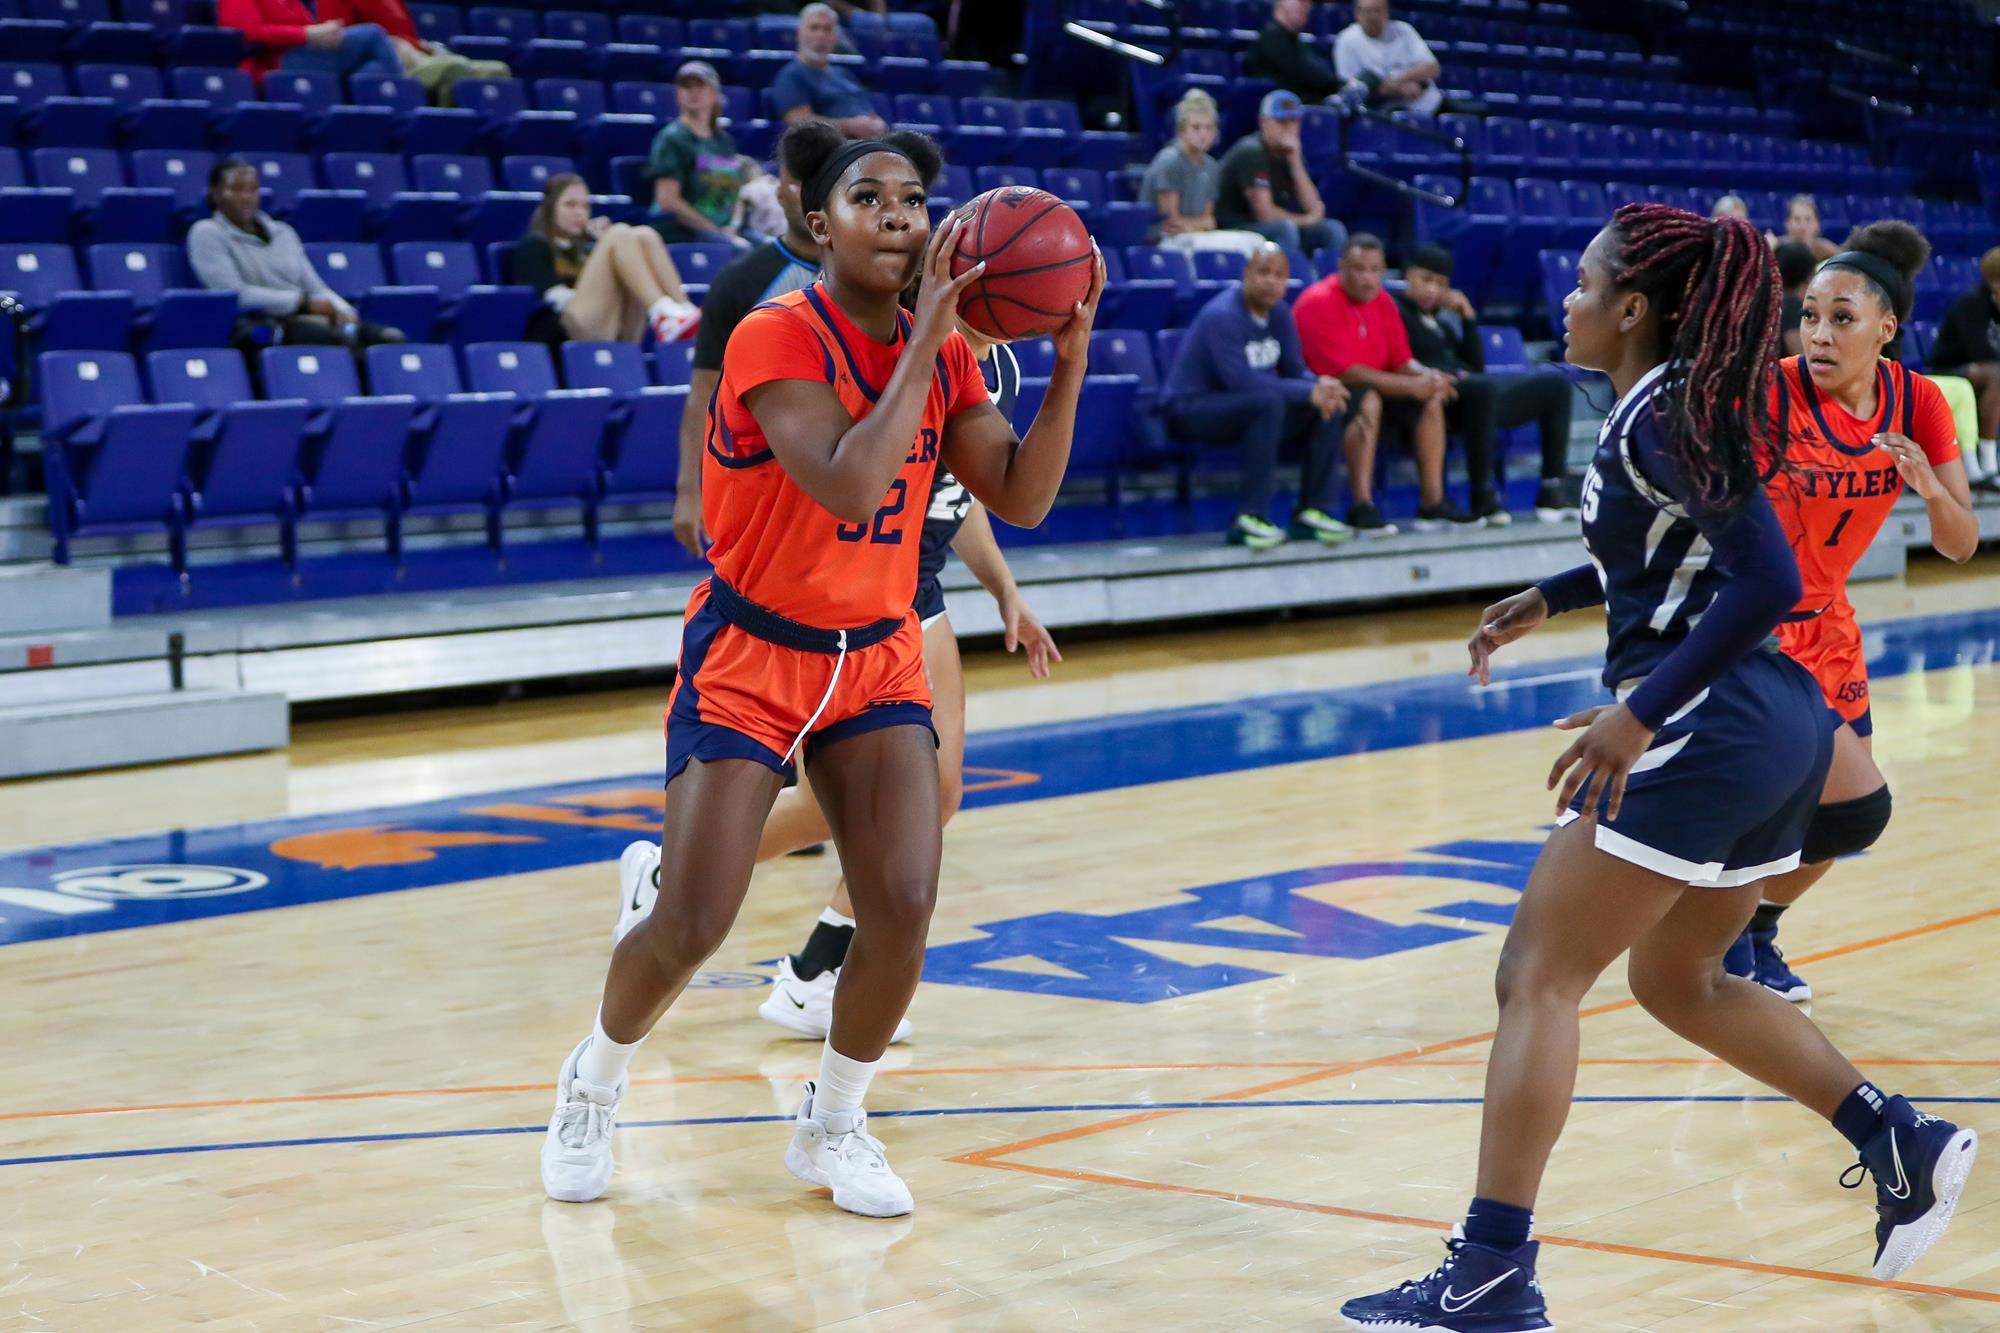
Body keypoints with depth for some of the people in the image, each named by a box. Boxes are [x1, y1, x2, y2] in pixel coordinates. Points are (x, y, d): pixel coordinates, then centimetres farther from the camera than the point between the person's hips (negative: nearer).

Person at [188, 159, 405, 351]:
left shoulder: (282, 232, 23)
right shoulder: (206, 234, 5)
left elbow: (316, 288, 19)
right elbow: (234, 294, -9)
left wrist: (341, 311, -5)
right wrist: (303, 302, -11)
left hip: (310, 319, 6)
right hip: (260, 326, -6)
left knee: (392, 338, -21)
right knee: (344, 341, -35)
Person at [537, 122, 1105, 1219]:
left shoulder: (940, 355, 1)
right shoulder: (775, 340, -18)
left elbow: (1022, 499, -4)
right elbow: (846, 486, -32)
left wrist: (1071, 354, -14)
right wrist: (927, 337, -30)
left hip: (877, 657, 5)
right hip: (748, 654, -5)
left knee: (904, 904, -11)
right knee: (691, 926, -9)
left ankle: (832, 1128, 12)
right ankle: (593, 1085, 22)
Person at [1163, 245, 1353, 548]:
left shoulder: (1279, 314, 5)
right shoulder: (1222, 315, -21)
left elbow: (1296, 370, 5)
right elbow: (1240, 379, -31)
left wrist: (1322, 385, -20)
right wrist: (1309, 392, -31)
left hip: (1253, 407, 8)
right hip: (1191, 407, -8)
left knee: (1332, 406, -7)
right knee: (1268, 401, -37)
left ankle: (1311, 511, -6)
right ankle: (1249, 518, -35)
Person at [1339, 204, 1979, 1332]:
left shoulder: (1663, 416, -14)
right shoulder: (1674, 402, 14)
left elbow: (1769, 581, -23)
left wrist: (1642, 713, -26)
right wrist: (1552, 599, 30)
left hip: (1703, 729, -10)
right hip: (1778, 729, 10)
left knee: (1538, 978, -6)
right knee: (1680, 982, 24)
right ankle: (1902, 1142, 18)